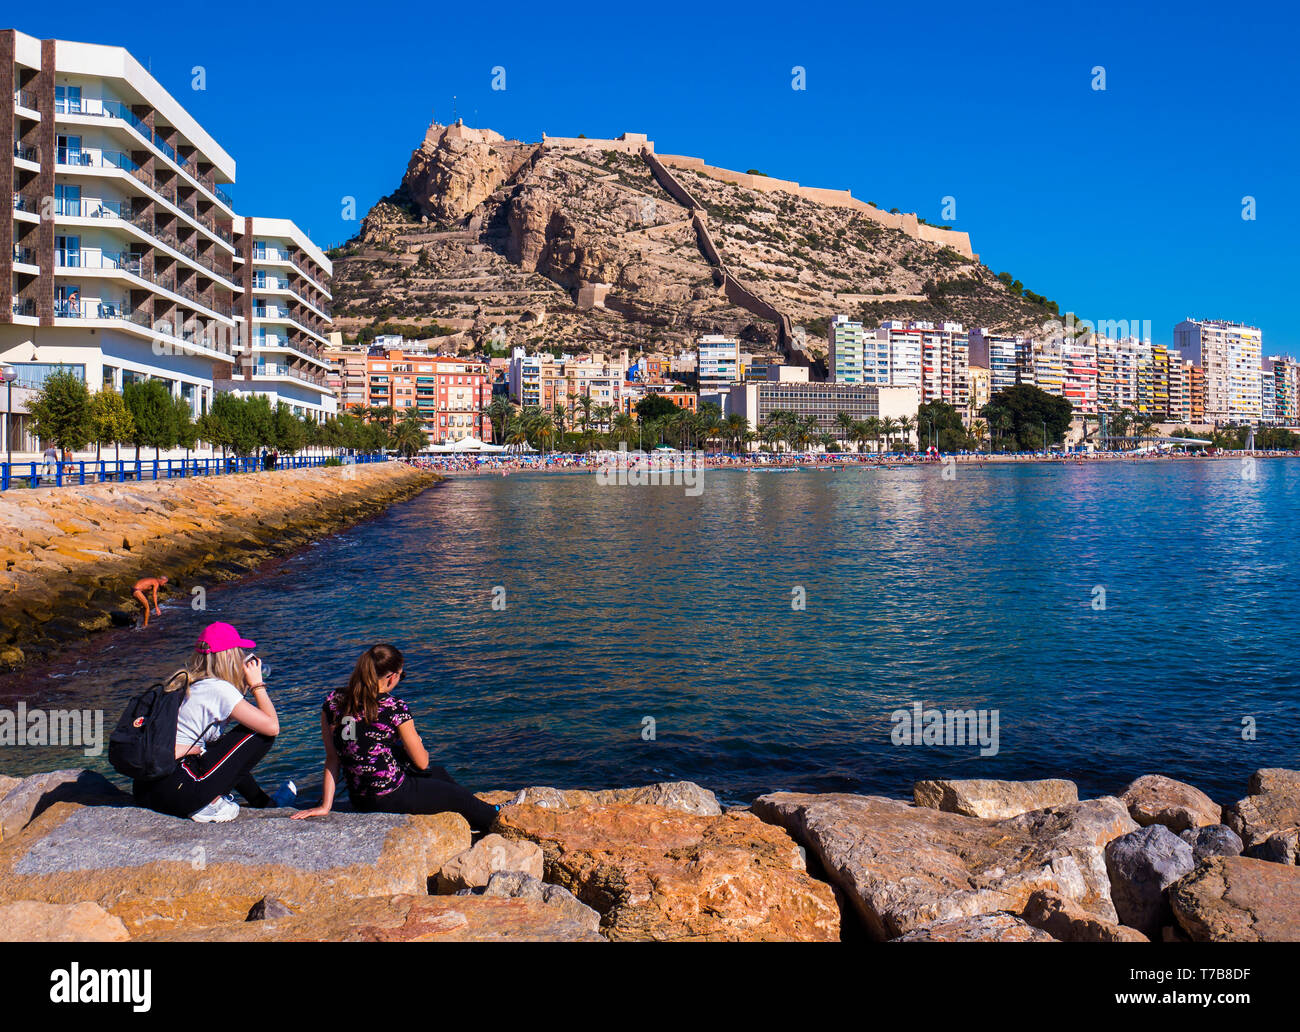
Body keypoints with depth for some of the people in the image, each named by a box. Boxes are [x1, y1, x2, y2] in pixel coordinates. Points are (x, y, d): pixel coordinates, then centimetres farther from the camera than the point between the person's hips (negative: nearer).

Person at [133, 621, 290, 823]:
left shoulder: (184, 683, 13)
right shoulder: (218, 689, -11)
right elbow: (272, 727, -12)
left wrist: (245, 685, 18)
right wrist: (257, 684, 0)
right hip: (176, 793, -9)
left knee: (223, 748, 34)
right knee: (260, 734, -2)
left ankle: (266, 803, 37)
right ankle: (211, 802, 1)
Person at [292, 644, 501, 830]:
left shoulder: (333, 701, -4)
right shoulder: (394, 708, -19)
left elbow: (332, 759, -1)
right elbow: (422, 763, -8)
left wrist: (326, 806, 4)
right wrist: (417, 746, 13)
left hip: (358, 800, 7)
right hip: (391, 797, -7)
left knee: (439, 773, 31)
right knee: (462, 797, 19)